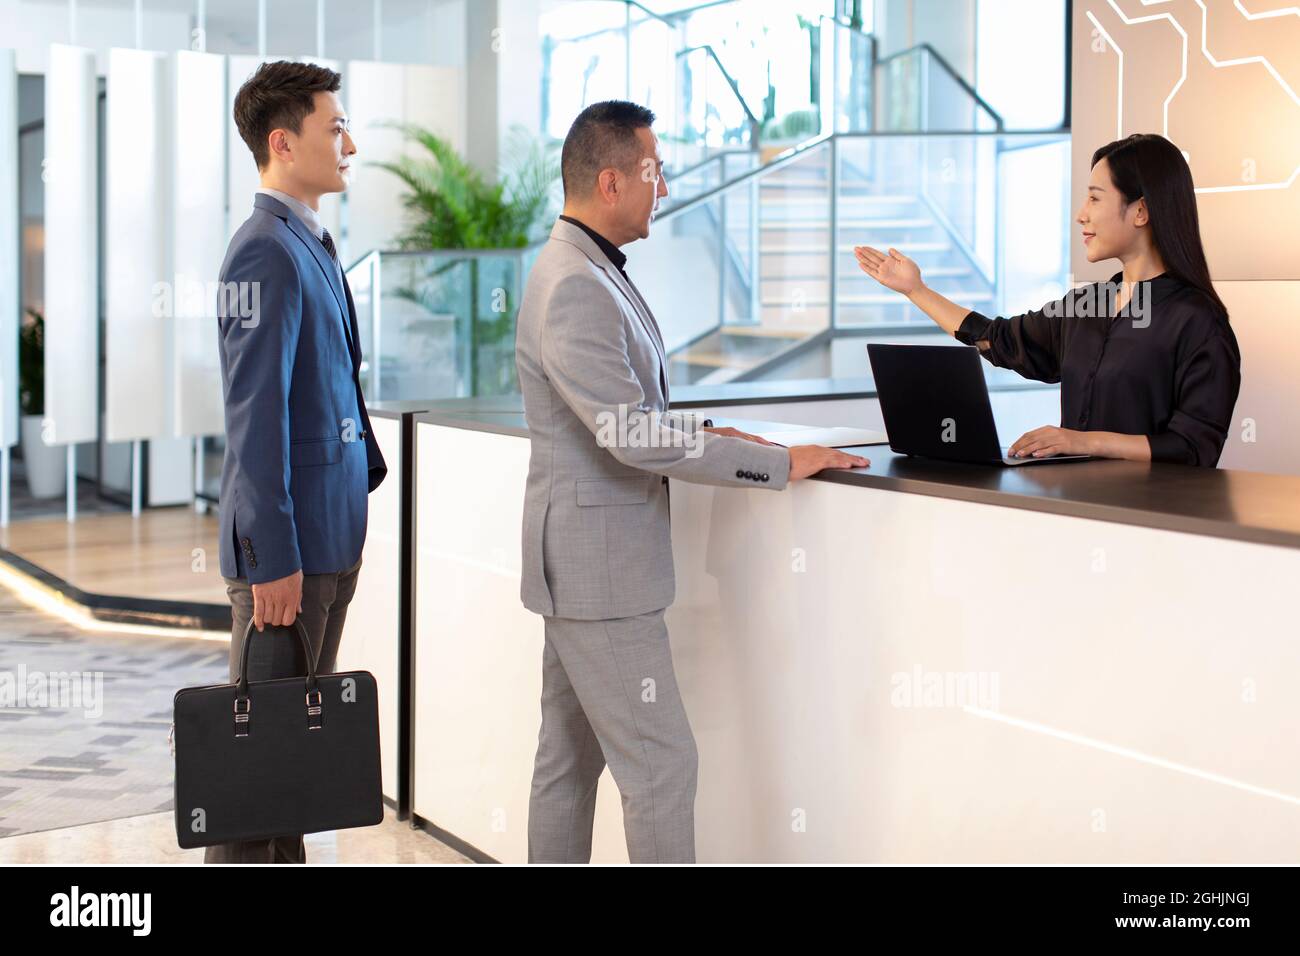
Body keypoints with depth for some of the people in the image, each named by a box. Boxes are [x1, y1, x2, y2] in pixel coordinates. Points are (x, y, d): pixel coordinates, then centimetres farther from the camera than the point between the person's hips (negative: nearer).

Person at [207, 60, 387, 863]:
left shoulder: (316, 246, 14)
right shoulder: (267, 253, -15)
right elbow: (255, 414, -19)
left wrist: (367, 476, 15)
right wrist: (272, 557, -19)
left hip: (333, 535, 9)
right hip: (289, 543, -9)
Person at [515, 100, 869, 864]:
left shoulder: (590, 272, 13)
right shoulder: (575, 287, -21)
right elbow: (631, 437, -25)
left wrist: (698, 433, 6)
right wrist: (778, 463, -20)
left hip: (582, 562, 10)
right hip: (601, 567, -10)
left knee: (572, 758, 16)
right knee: (663, 764, -5)